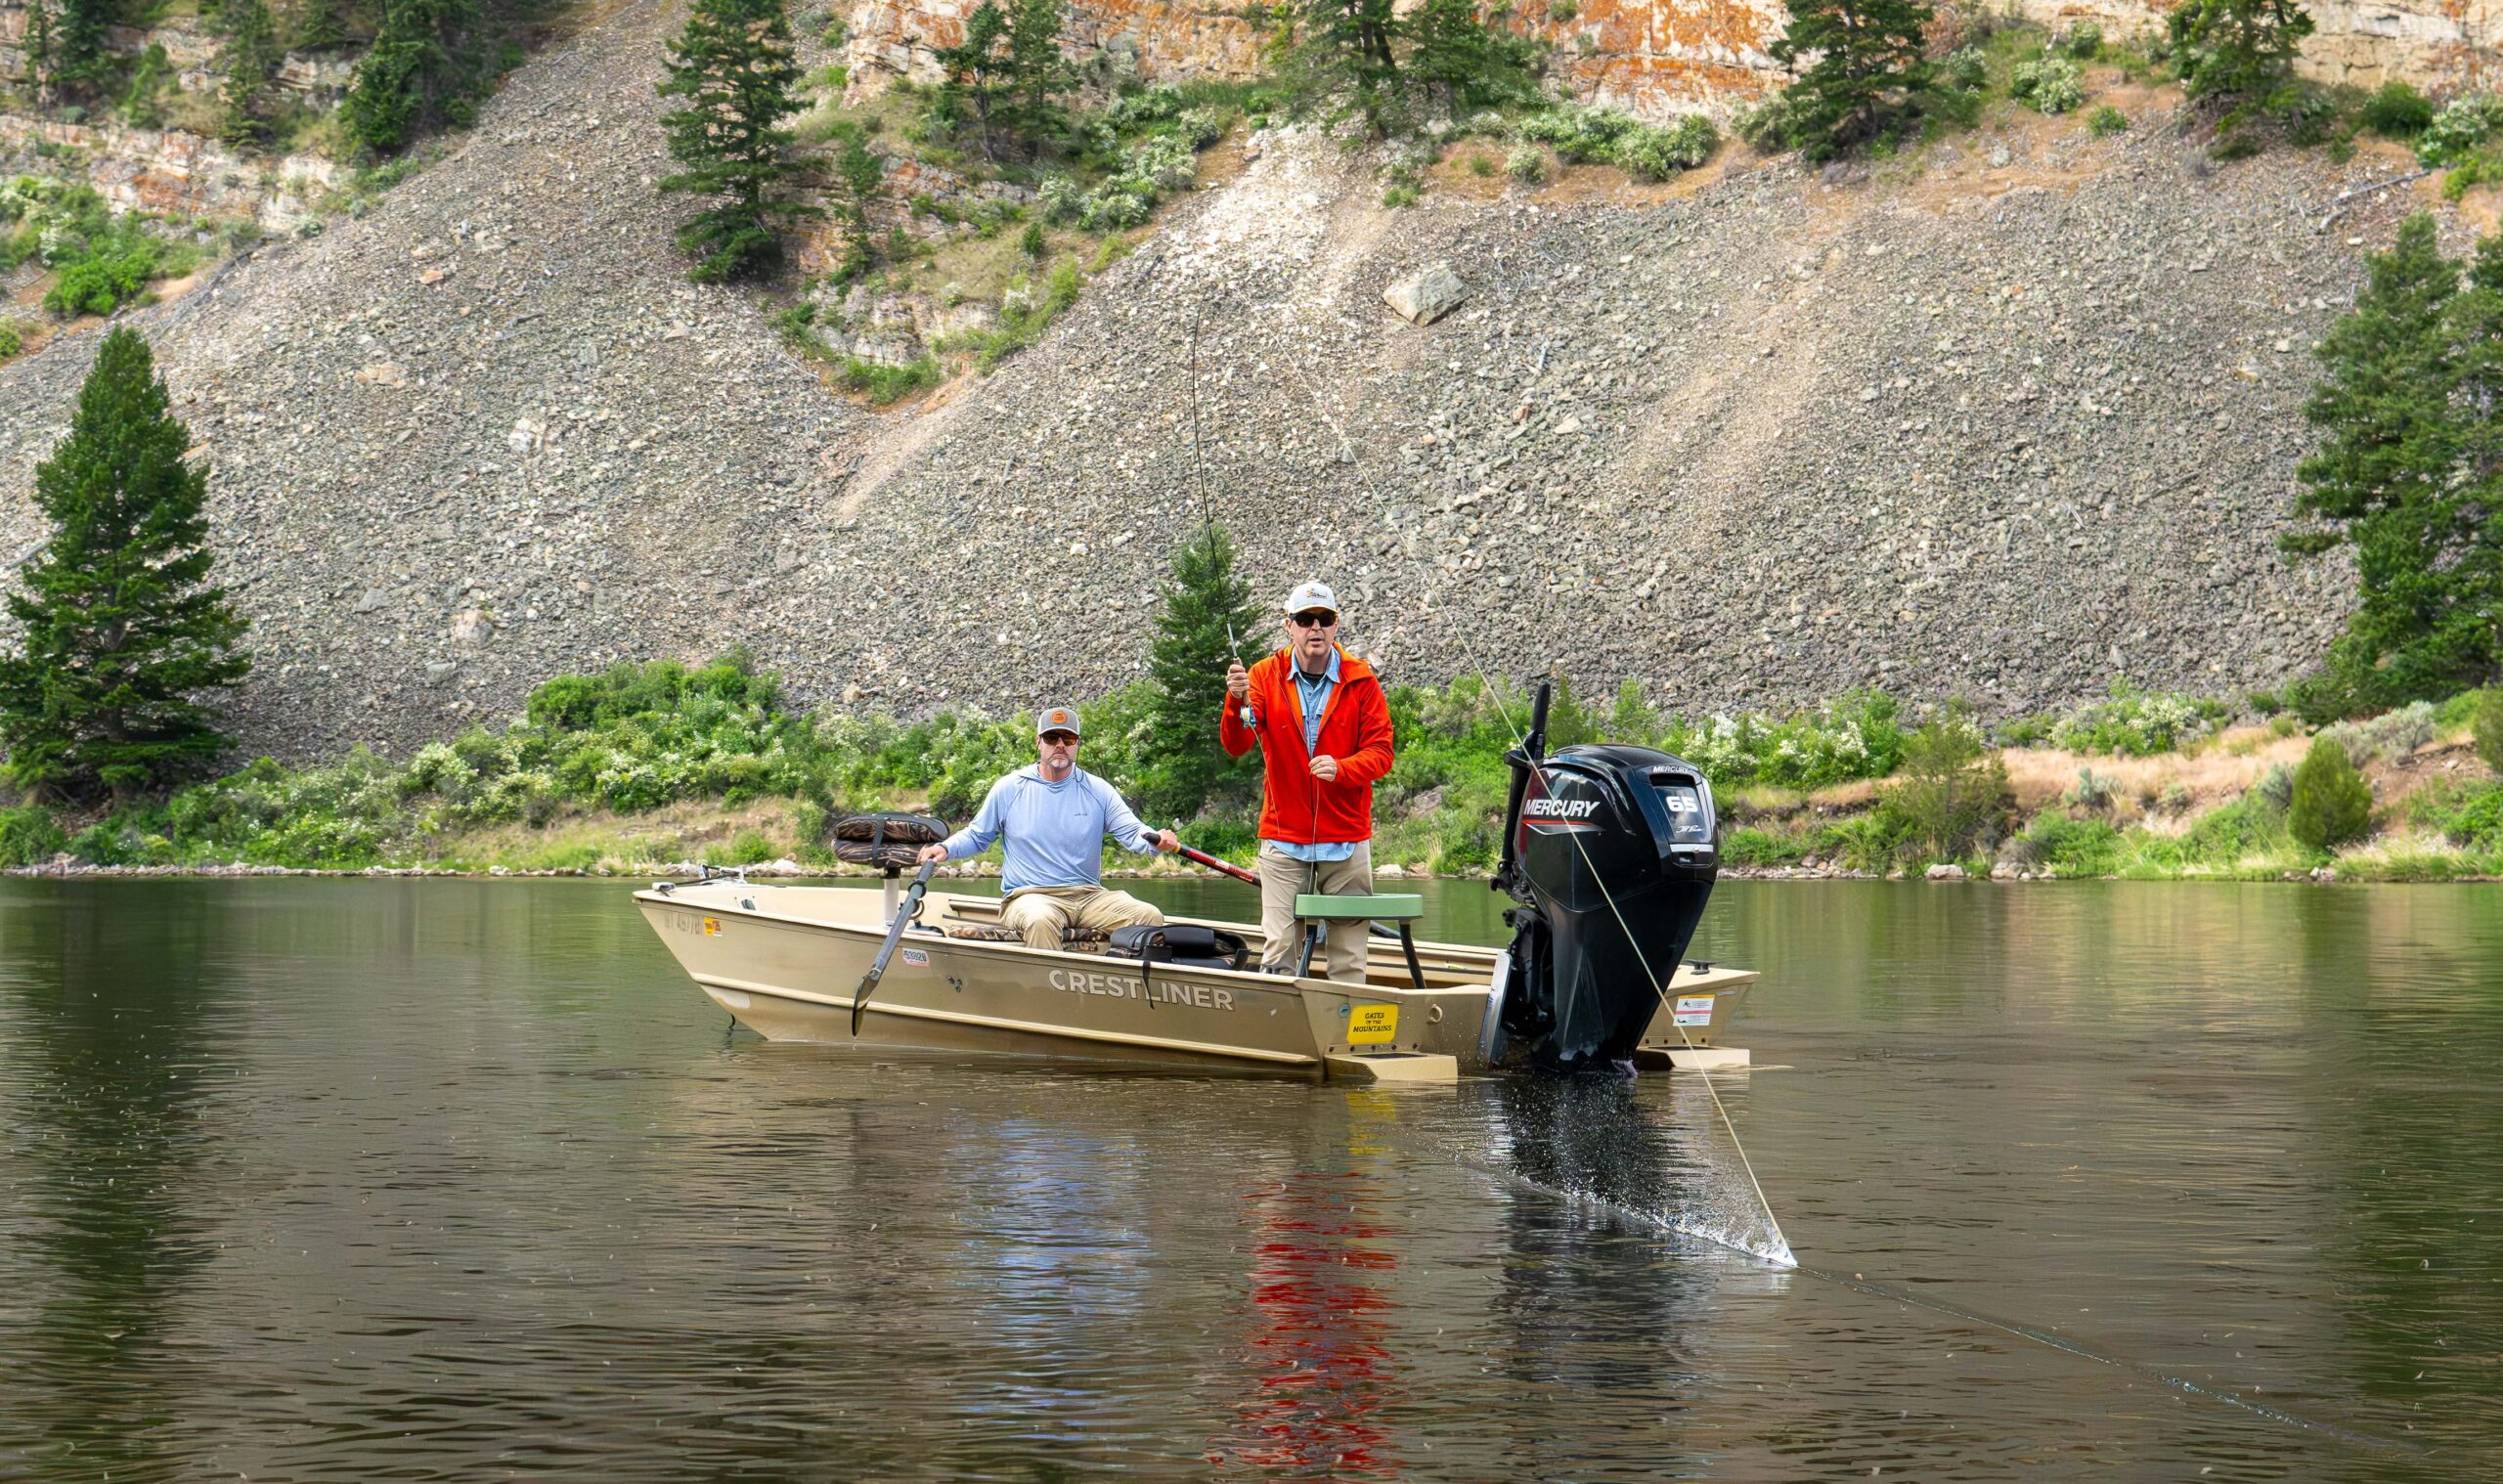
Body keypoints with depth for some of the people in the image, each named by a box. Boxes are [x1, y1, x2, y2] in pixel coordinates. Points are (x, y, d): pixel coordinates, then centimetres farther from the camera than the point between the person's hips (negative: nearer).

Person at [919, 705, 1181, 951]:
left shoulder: (1098, 791, 10)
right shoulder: (1009, 789, 7)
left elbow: (1132, 832, 1)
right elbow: (976, 836, 17)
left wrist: (1156, 840, -22)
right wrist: (945, 849, -3)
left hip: (1088, 896, 3)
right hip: (1030, 897, -3)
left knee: (1149, 917, -21)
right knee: (1041, 919, -40)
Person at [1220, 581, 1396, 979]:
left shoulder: (1361, 681, 1)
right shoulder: (1264, 676, 1)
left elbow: (1380, 751, -2)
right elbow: (1235, 745, -9)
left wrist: (1341, 768, -22)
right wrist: (1237, 701, -30)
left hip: (1347, 844, 0)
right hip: (1283, 841, 0)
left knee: (1349, 958, 2)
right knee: (1279, 950, -4)